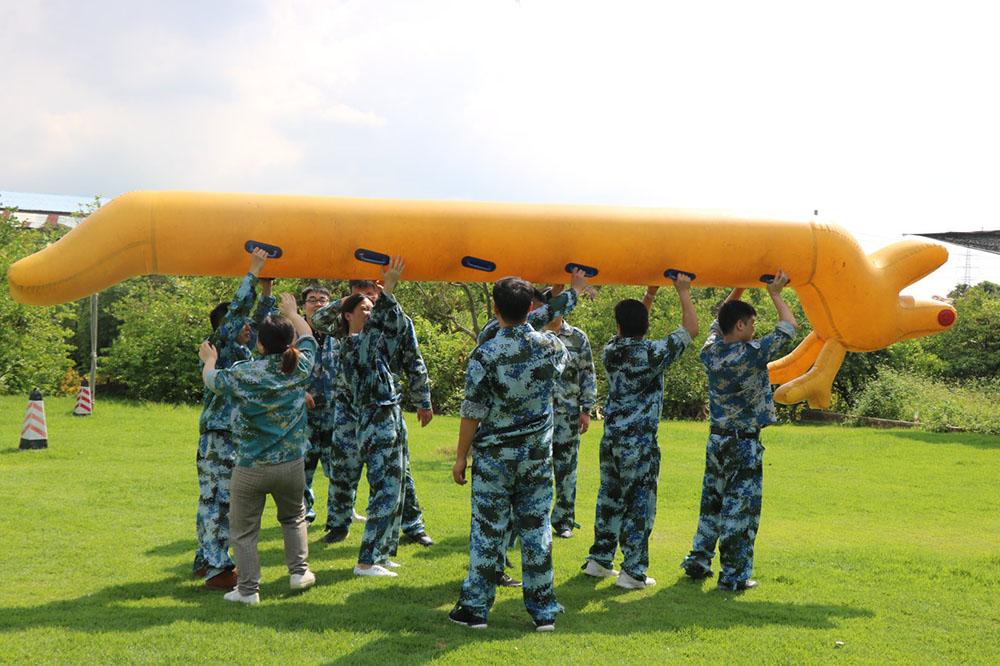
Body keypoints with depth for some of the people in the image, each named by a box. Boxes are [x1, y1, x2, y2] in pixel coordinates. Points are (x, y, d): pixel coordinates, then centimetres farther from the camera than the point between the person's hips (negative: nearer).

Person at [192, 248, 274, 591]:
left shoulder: (242, 350, 13)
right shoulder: (220, 345, -10)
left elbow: (258, 322, 25)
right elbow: (237, 309, -21)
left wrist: (267, 289, 17)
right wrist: (253, 272, -18)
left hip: (232, 436, 9)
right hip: (219, 436, -9)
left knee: (213, 500, 14)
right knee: (219, 502, -7)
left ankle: (206, 560, 23)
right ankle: (216, 570, -4)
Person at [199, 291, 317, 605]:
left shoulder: (243, 373, -12)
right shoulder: (300, 367, -6)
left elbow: (212, 380, 9)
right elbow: (308, 338, 16)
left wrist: (210, 359, 30)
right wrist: (292, 313, 33)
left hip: (250, 468, -3)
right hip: (291, 464, 3)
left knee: (244, 530, 9)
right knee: (294, 517, 27)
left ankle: (248, 589, 10)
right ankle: (299, 571, 25)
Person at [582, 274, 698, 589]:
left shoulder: (611, 350, 2)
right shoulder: (653, 353, -15)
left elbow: (630, 334, 24)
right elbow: (691, 329, -6)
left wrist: (651, 294, 24)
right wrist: (683, 292, 3)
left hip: (611, 438, 6)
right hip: (639, 442, -6)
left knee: (610, 498, 16)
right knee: (639, 504, 1)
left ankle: (599, 559, 25)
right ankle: (633, 572, 4)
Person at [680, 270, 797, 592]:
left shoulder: (710, 350, 0)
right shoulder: (751, 353, -18)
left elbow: (720, 319, 21)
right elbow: (788, 327, -10)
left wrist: (739, 288, 16)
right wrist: (775, 293, 0)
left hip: (717, 439, 7)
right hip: (744, 444, -7)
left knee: (712, 502, 17)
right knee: (740, 508, 0)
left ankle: (698, 562, 24)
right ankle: (735, 575, 5)